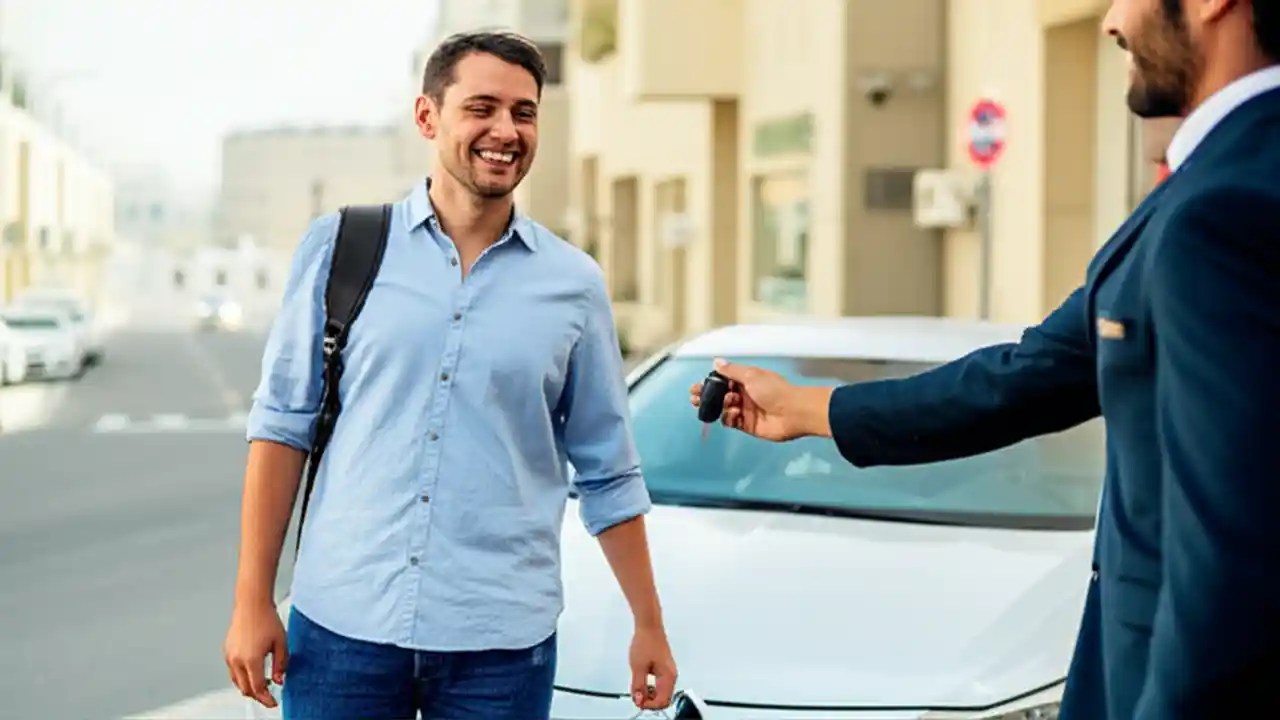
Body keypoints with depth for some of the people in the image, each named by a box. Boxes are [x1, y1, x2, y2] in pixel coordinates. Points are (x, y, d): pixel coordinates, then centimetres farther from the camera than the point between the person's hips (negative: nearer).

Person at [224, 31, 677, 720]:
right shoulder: (342, 247, 2)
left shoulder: (573, 283, 5)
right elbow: (283, 424, 3)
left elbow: (608, 475, 10)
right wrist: (252, 602, -1)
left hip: (501, 642, 1)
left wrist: (650, 627, 9)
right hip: (342, 624, 0)